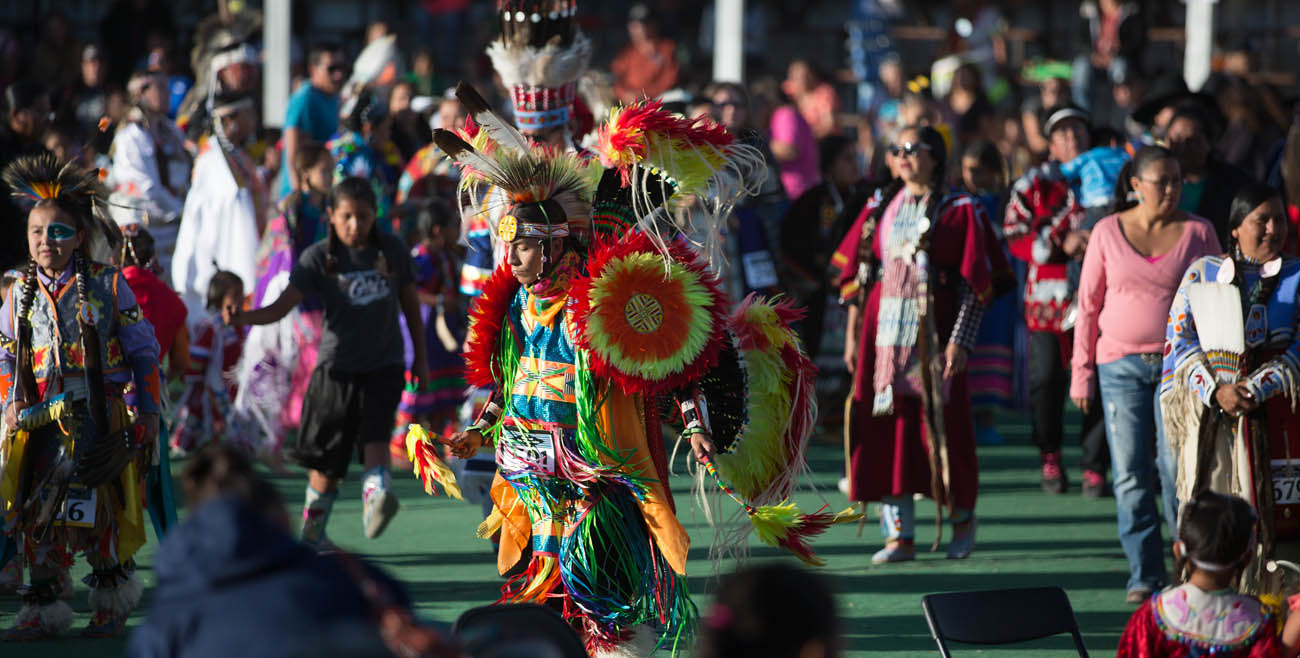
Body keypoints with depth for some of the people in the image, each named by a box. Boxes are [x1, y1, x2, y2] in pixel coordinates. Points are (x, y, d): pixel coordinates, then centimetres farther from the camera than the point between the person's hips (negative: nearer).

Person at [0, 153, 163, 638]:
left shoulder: (107, 285, -1)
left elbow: (143, 352, 3)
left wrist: (147, 417, 0)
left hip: (102, 416, -3)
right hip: (43, 418, 3)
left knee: (100, 509, -3)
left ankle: (112, 598, 17)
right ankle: (43, 609, 6)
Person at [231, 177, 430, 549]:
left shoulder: (392, 251, 0)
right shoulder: (319, 258, -8)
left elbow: (410, 304, 14)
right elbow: (281, 307, -16)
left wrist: (421, 358, 17)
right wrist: (239, 317, -35)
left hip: (383, 366, 1)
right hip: (336, 367, -1)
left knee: (375, 436, -25)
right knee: (327, 461, 6)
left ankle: (375, 498, -42)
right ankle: (312, 532, 22)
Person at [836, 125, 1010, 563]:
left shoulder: (958, 211, -1)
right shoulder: (881, 209, 12)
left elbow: (975, 283, -5)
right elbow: (858, 274, 13)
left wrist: (960, 341, -14)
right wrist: (853, 334, 7)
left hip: (933, 330, -4)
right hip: (884, 330, 4)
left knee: (940, 427, -2)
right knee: (888, 429, -1)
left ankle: (962, 516, 21)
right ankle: (900, 534, 2)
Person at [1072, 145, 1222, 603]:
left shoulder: (1198, 232, 3)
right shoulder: (1107, 233, 3)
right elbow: (1088, 304, 8)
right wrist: (1081, 371, 4)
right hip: (1121, 365, 1)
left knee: (1177, 469, -9)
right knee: (1131, 477, -1)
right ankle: (1145, 576, 8)